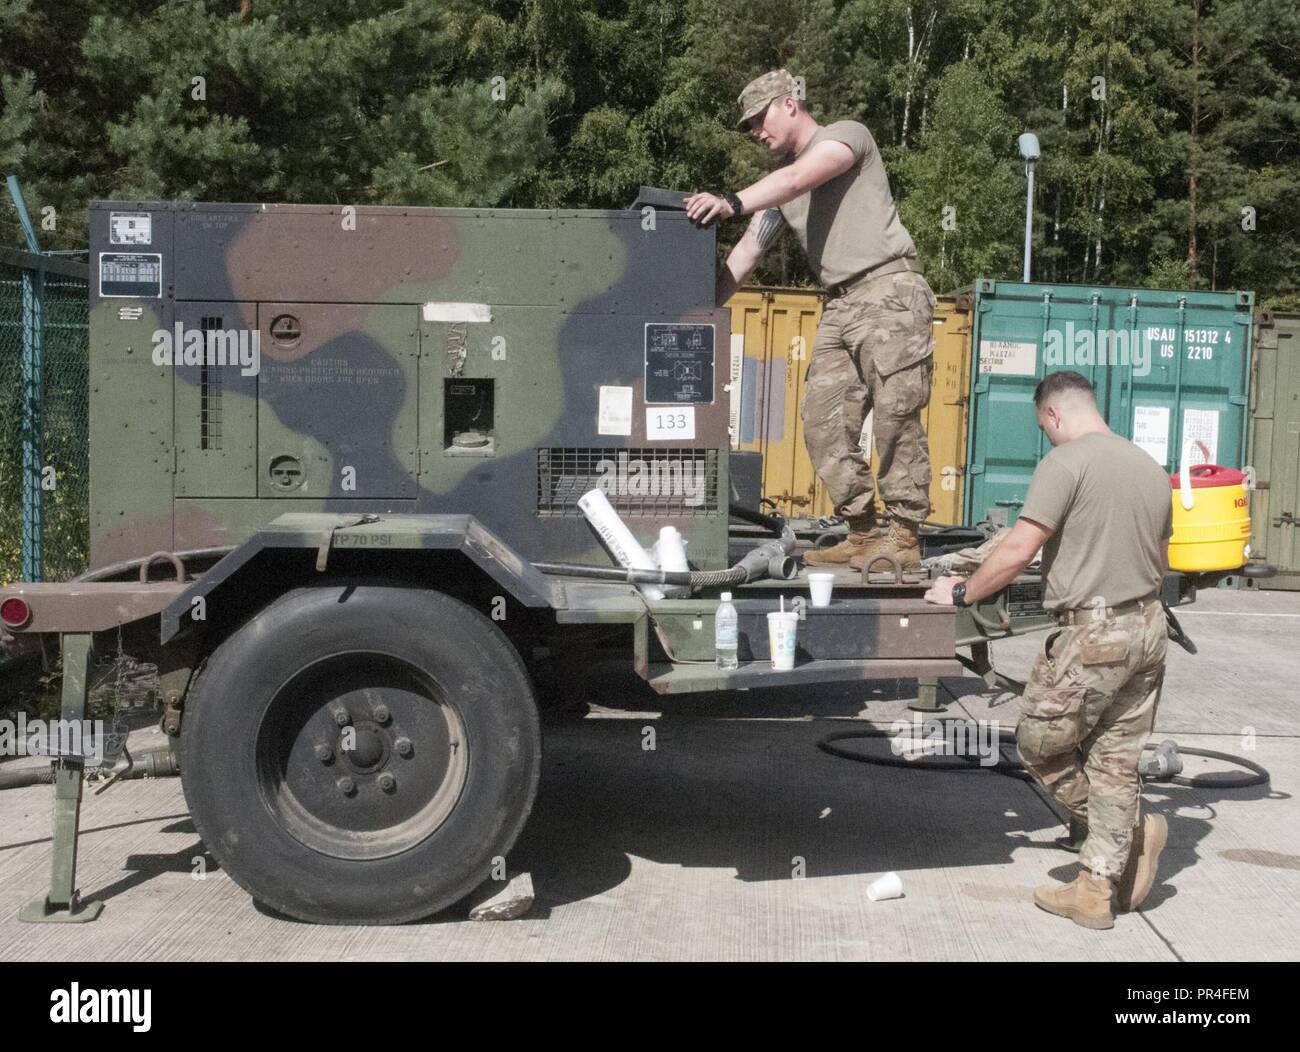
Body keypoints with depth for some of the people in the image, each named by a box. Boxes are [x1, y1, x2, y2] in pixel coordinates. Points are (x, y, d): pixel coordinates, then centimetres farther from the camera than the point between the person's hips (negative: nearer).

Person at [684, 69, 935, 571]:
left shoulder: (848, 133, 1)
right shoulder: (779, 180, 23)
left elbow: (799, 179, -19)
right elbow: (746, 251, 18)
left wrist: (733, 202, -33)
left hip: (889, 290, -8)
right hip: (840, 305, 8)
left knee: (895, 419, -12)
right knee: (824, 422, -2)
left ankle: (904, 539, -8)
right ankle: (862, 533, 4)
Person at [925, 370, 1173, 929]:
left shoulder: (1065, 463, -11)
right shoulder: (1150, 467, 12)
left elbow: (1018, 549, -17)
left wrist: (962, 592, -5)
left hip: (1092, 634, -8)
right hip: (1148, 629, 8)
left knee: (1040, 744, 9)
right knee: (1116, 761, 11)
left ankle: (1131, 834, 11)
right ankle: (1098, 890, 17)